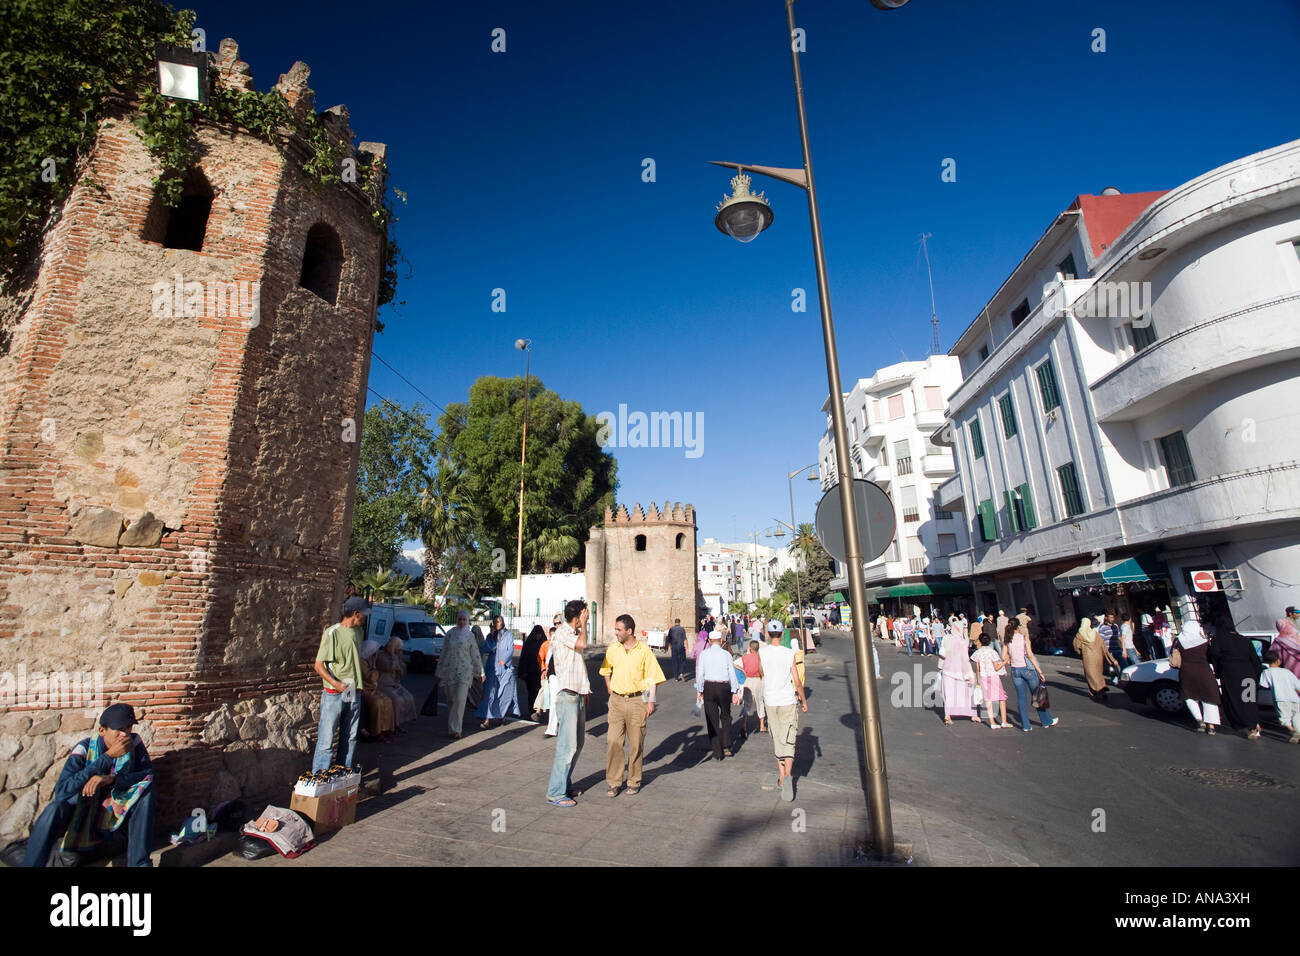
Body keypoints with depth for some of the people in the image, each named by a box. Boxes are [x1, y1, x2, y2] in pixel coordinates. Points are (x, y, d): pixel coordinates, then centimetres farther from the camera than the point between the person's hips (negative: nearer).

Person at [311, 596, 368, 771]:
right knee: (326, 737, -2)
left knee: (350, 737, 12)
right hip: (334, 693, -6)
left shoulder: (358, 631, 10)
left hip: (354, 692, 6)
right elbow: (319, 665, -13)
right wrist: (335, 683, -25)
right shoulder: (332, 633, -11)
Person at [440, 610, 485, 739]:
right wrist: (440, 672, 11)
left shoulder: (470, 635, 2)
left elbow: (475, 655, 6)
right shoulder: (450, 633, 5)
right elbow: (444, 653, 10)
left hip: (464, 671, -2)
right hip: (449, 670, 2)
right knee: (451, 700, 7)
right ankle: (451, 728, 21)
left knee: (460, 699, -12)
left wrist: (481, 672, 7)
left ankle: (455, 729, -5)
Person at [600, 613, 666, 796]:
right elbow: (606, 670, 21)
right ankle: (614, 782, 12)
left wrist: (650, 701, -7)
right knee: (614, 742, -1)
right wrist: (609, 689, 12)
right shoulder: (613, 649, 3)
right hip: (617, 700, 2)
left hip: (637, 700, -2)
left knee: (636, 743, 7)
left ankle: (634, 782, 23)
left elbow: (652, 678, -3)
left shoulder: (644, 650, -7)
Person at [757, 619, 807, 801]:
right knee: (788, 741, 2)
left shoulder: (761, 652, -4)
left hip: (770, 701, 1)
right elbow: (797, 682, -5)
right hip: (788, 701, -1)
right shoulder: (790, 654, -7)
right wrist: (803, 701, 9)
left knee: (777, 740, 15)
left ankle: (781, 776, 21)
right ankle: (788, 775, -14)